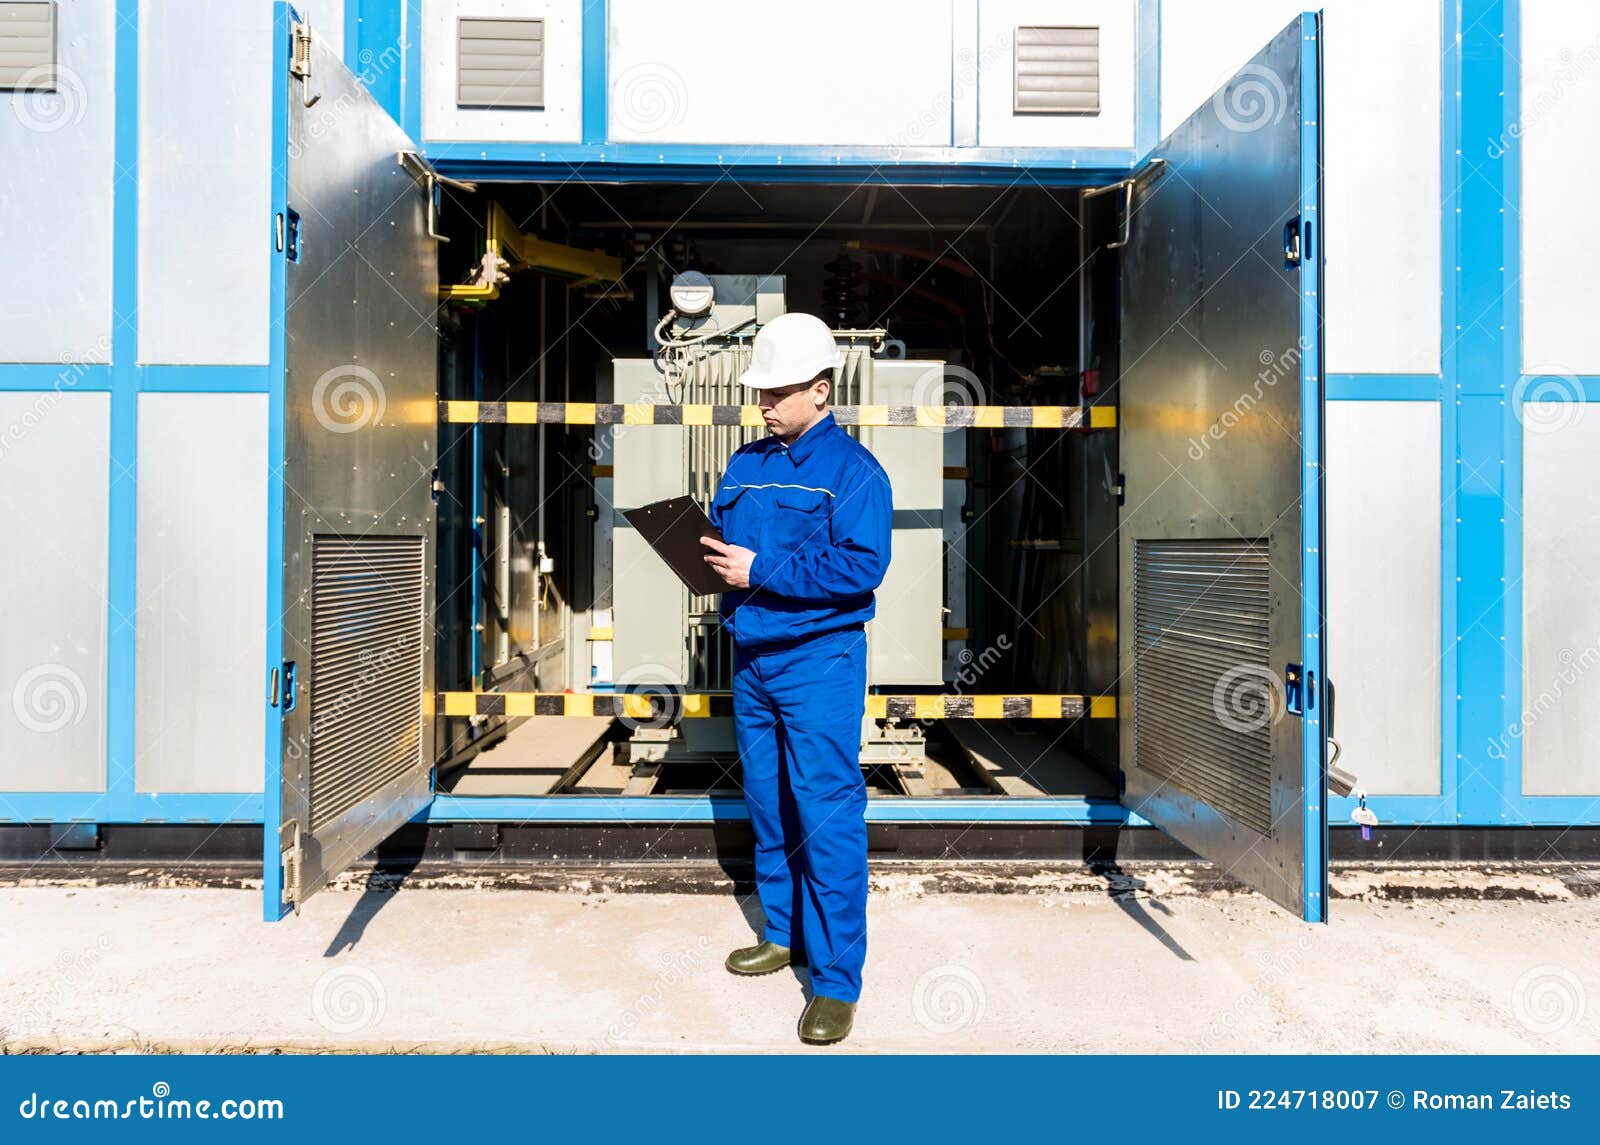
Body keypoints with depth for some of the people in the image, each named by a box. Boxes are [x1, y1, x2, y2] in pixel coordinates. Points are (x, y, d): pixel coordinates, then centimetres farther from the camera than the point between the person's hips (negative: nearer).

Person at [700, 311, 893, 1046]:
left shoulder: (853, 470, -9)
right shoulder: (745, 466, 11)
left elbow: (861, 566, -19)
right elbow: (720, 540, 16)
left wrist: (762, 571, -18)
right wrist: (720, 562, -8)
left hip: (819, 662, -6)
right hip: (752, 659, 7)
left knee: (827, 818, -4)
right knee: (767, 805, 16)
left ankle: (837, 980, 8)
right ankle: (783, 934, 35)